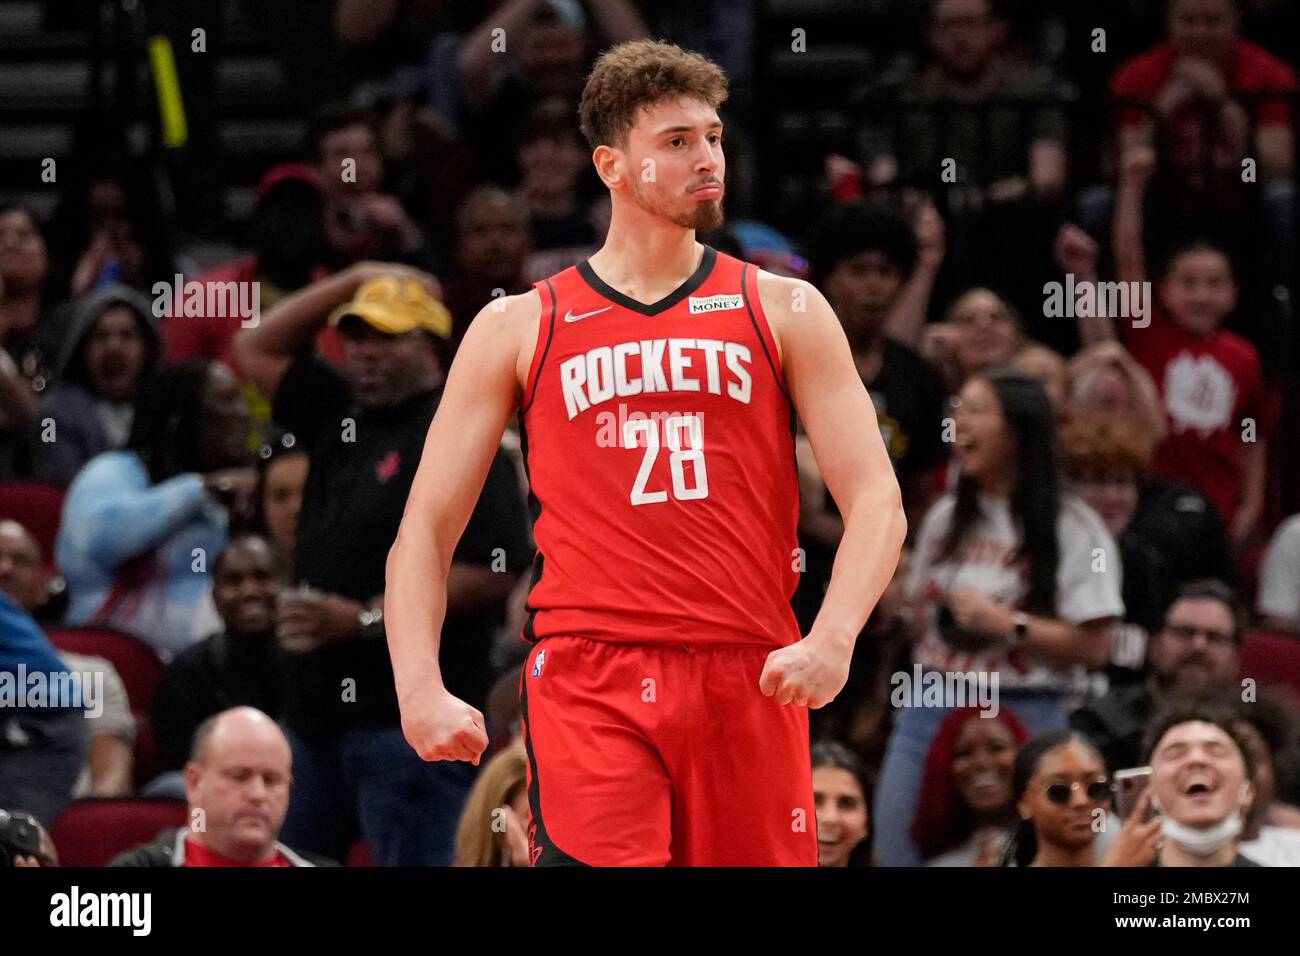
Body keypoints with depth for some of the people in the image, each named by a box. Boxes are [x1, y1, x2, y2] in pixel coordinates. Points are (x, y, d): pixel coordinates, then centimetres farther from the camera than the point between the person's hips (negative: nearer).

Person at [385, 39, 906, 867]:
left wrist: (833, 638, -15)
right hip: (588, 682, -2)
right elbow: (425, 532, 10)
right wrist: (421, 688, -6)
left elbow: (877, 502, 3)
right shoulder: (519, 329, 10)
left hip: (749, 678, 2)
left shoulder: (784, 312, 11)